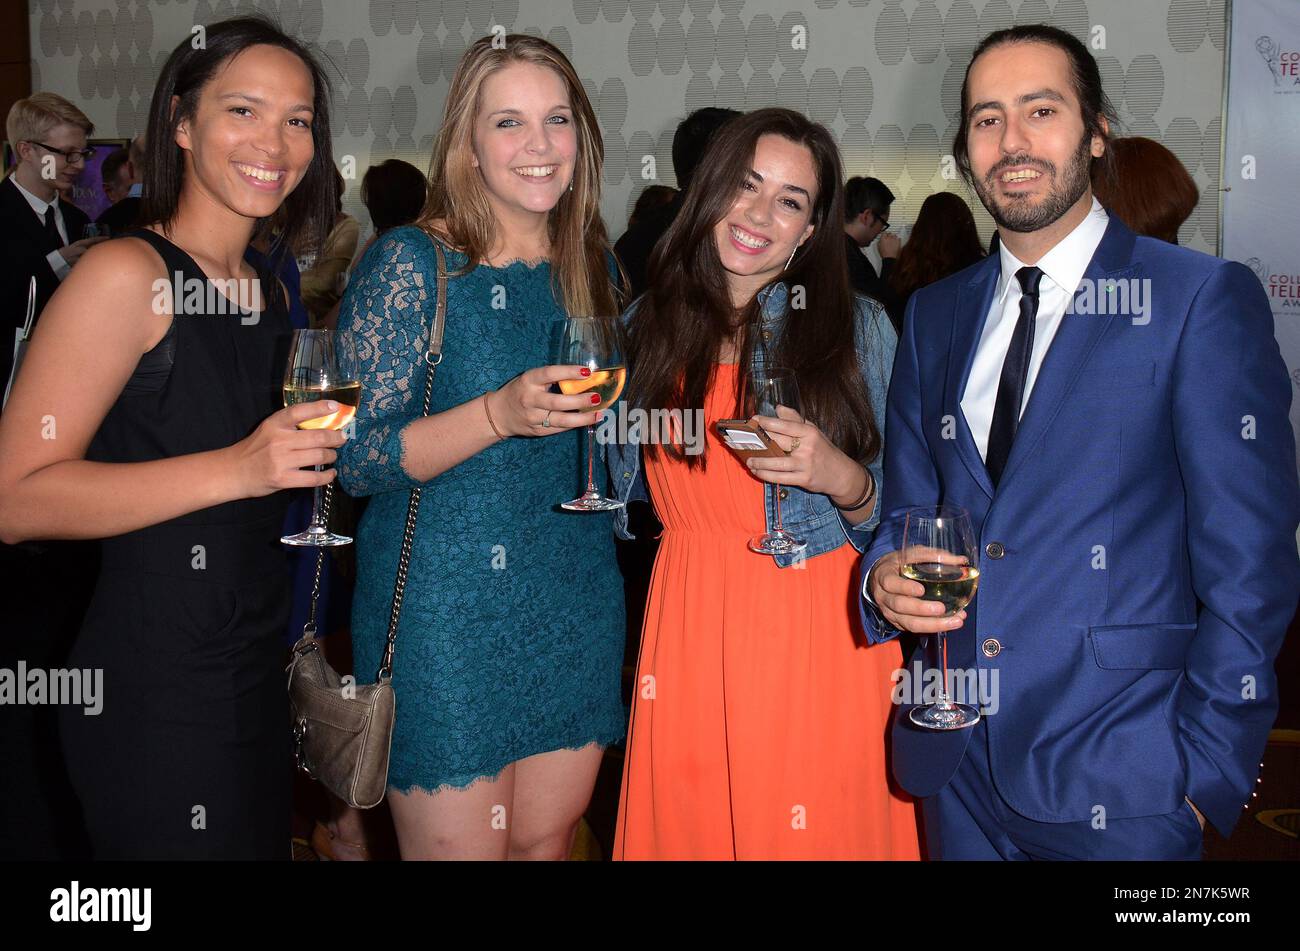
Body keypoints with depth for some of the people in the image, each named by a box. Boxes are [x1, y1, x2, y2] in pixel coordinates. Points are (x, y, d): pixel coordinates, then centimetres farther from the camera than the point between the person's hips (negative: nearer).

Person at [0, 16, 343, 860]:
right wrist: (237, 468, -26)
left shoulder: (270, 294, 13)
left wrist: (322, 448, 8)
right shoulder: (128, 274, -12)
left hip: (256, 676, 8)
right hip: (157, 691, -8)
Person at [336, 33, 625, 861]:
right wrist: (502, 413, -26)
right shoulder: (411, 263, -9)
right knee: (458, 846, 3)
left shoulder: (593, 266, 7)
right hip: (443, 612, -5)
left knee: (547, 841, 15)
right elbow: (358, 458, -14)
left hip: (575, 603, 5)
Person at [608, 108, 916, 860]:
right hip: (688, 633, 2)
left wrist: (840, 477, -18)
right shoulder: (650, 325, 7)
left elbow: (901, 512, -1)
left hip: (821, 640, -2)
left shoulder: (857, 327, -1)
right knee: (686, 828, 10)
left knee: (820, 831, 6)